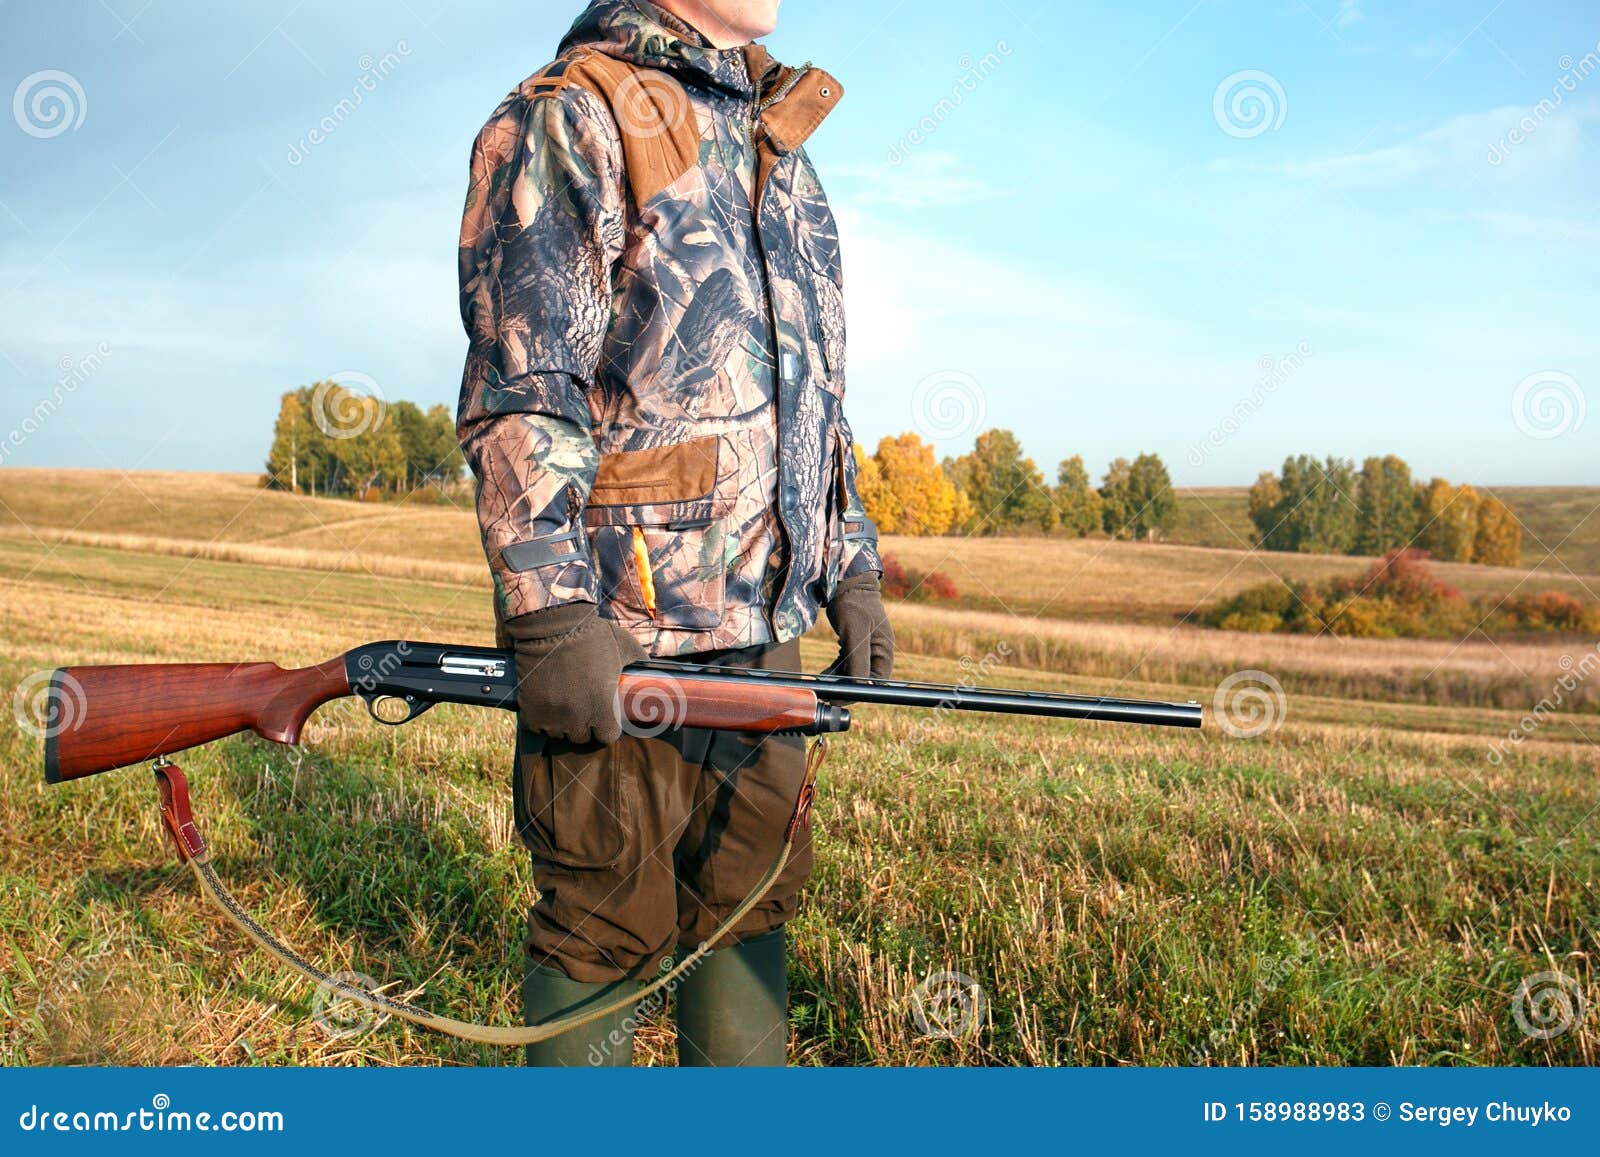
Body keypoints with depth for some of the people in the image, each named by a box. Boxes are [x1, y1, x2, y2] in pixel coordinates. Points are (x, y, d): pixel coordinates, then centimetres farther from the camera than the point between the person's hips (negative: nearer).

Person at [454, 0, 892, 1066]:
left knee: (752, 892, 15)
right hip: (621, 627, -7)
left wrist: (852, 570, 15)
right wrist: (551, 617, -21)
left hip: (765, 620, 8)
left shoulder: (781, 149, 19)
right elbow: (517, 400, -14)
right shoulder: (567, 121, -5)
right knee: (609, 921, 4)